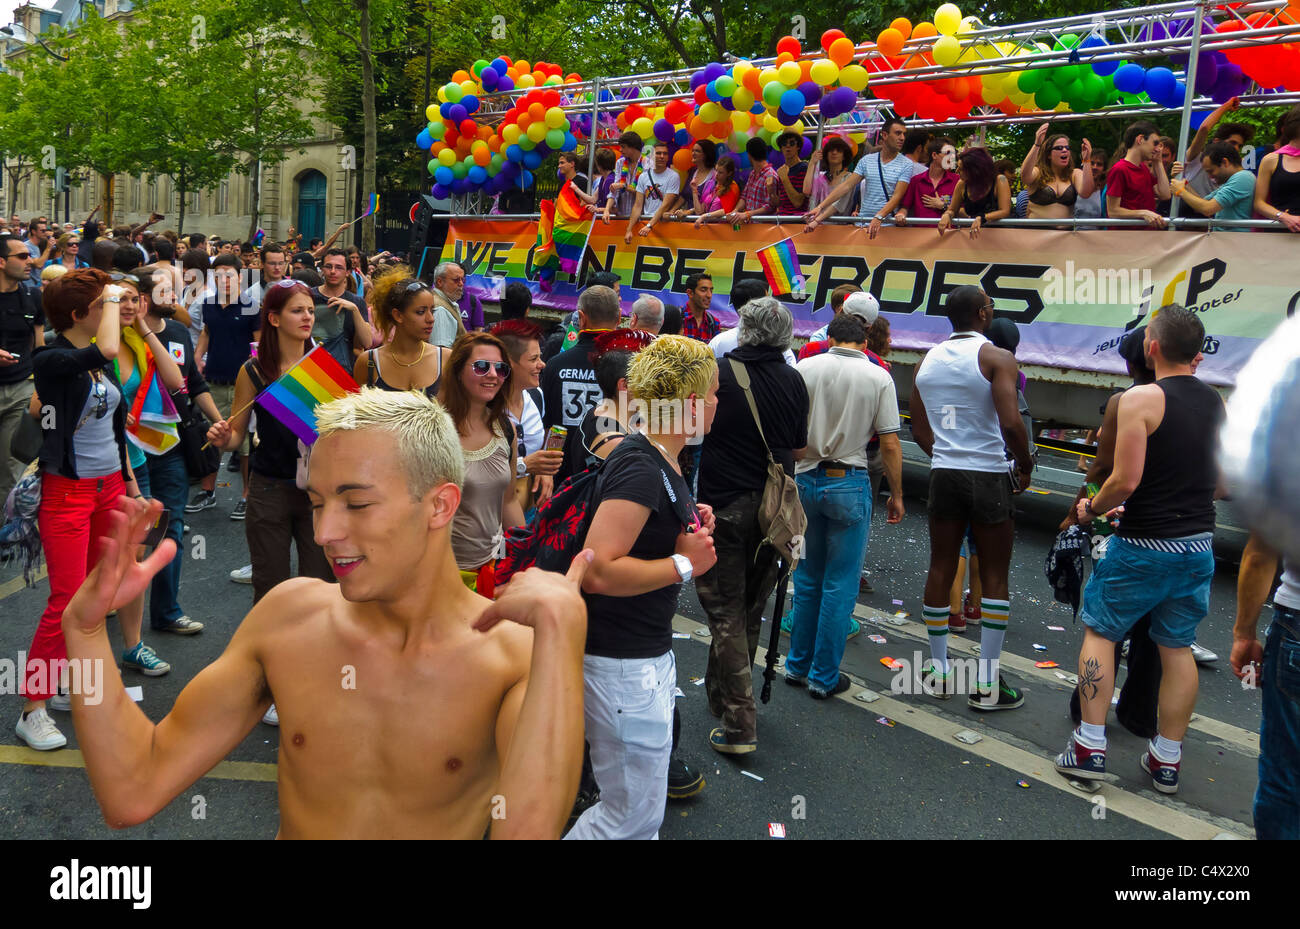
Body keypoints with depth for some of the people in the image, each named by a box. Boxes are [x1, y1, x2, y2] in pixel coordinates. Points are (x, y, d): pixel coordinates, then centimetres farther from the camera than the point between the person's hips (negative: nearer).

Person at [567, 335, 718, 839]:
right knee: (634, 814, 1)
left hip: (649, 651, 10)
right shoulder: (640, 468, -23)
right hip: (621, 663, -10)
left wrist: (691, 526, 7)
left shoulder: (661, 459, 9)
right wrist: (684, 564, -21)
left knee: (643, 807, 23)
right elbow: (597, 571, -31)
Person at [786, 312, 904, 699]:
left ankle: (798, 664, 25)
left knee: (807, 577, 17)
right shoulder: (879, 377, -4)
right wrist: (896, 495, 3)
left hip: (806, 479, 3)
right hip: (849, 484, -2)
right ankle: (825, 677, 13)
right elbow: (889, 443, -6)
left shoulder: (804, 368, -1)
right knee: (840, 584, 6)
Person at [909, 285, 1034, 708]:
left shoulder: (927, 361, 9)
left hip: (943, 475, 5)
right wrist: (1025, 465, -5)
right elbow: (1010, 423, -20)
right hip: (987, 475, -5)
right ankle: (987, 684, 6)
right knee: (994, 576, 4)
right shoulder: (997, 358, -10)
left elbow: (920, 431, 11)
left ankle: (939, 672, 20)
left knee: (940, 569, 11)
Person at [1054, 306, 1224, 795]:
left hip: (1144, 545, -6)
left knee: (1099, 631, 8)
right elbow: (1221, 481, 15)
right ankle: (1167, 759, 21)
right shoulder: (1218, 403, 7)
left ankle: (1090, 748, 7)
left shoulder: (1141, 399, -15)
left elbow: (1125, 481, -20)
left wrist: (1091, 508, -2)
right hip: (1198, 544, 6)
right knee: (1177, 647, 13)